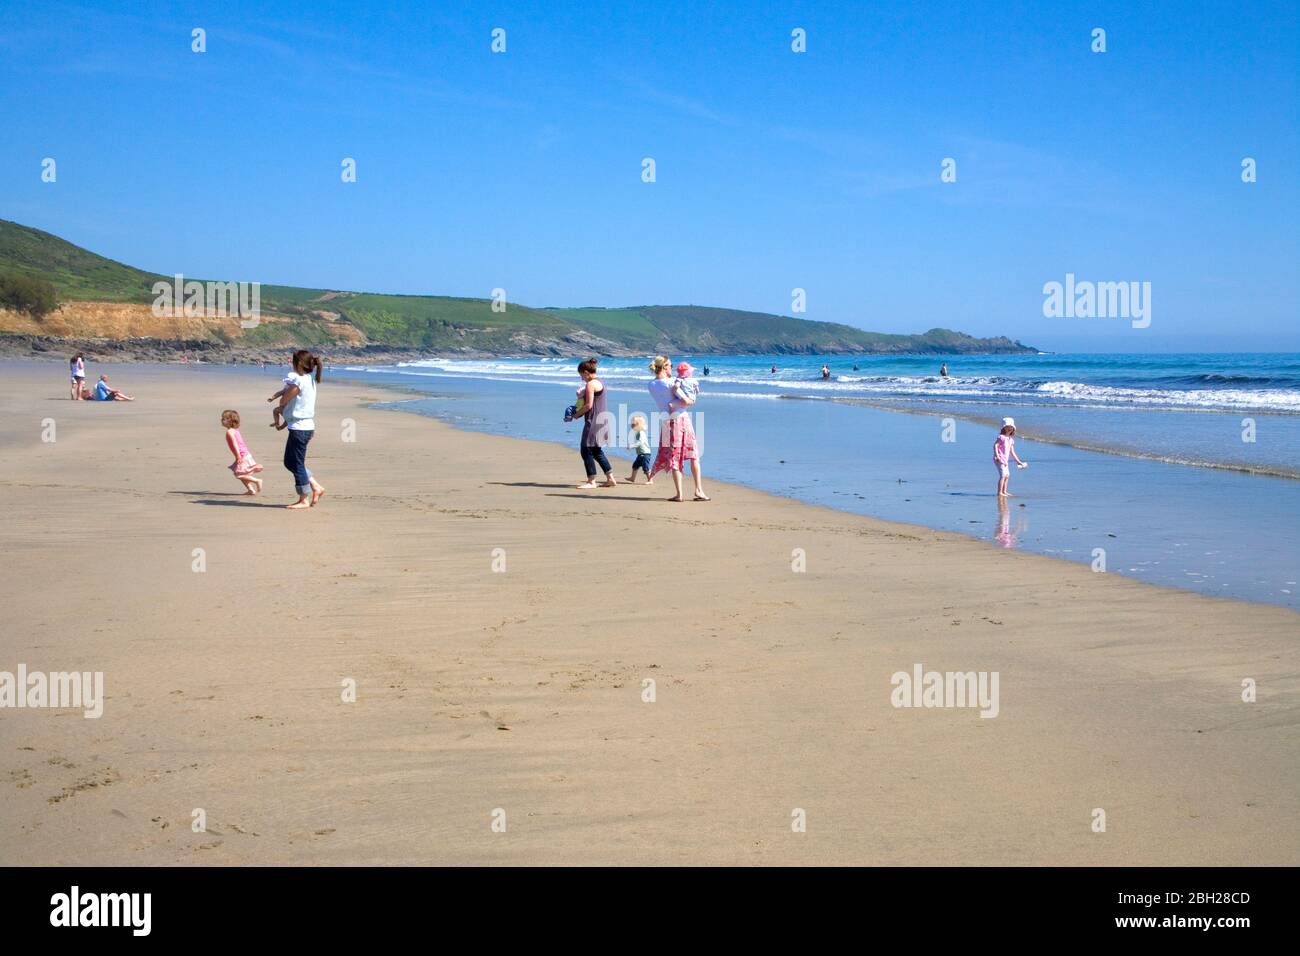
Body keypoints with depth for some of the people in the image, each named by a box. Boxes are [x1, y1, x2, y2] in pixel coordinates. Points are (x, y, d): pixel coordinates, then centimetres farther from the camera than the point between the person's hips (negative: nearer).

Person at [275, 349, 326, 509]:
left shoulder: (298, 381, -19)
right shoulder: (310, 379, 9)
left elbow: (283, 401, -10)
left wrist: (281, 407, 10)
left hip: (299, 428, -9)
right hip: (307, 425, 9)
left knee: (297, 463, 1)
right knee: (289, 462, 18)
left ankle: (304, 499, 8)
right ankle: (316, 487, 17)